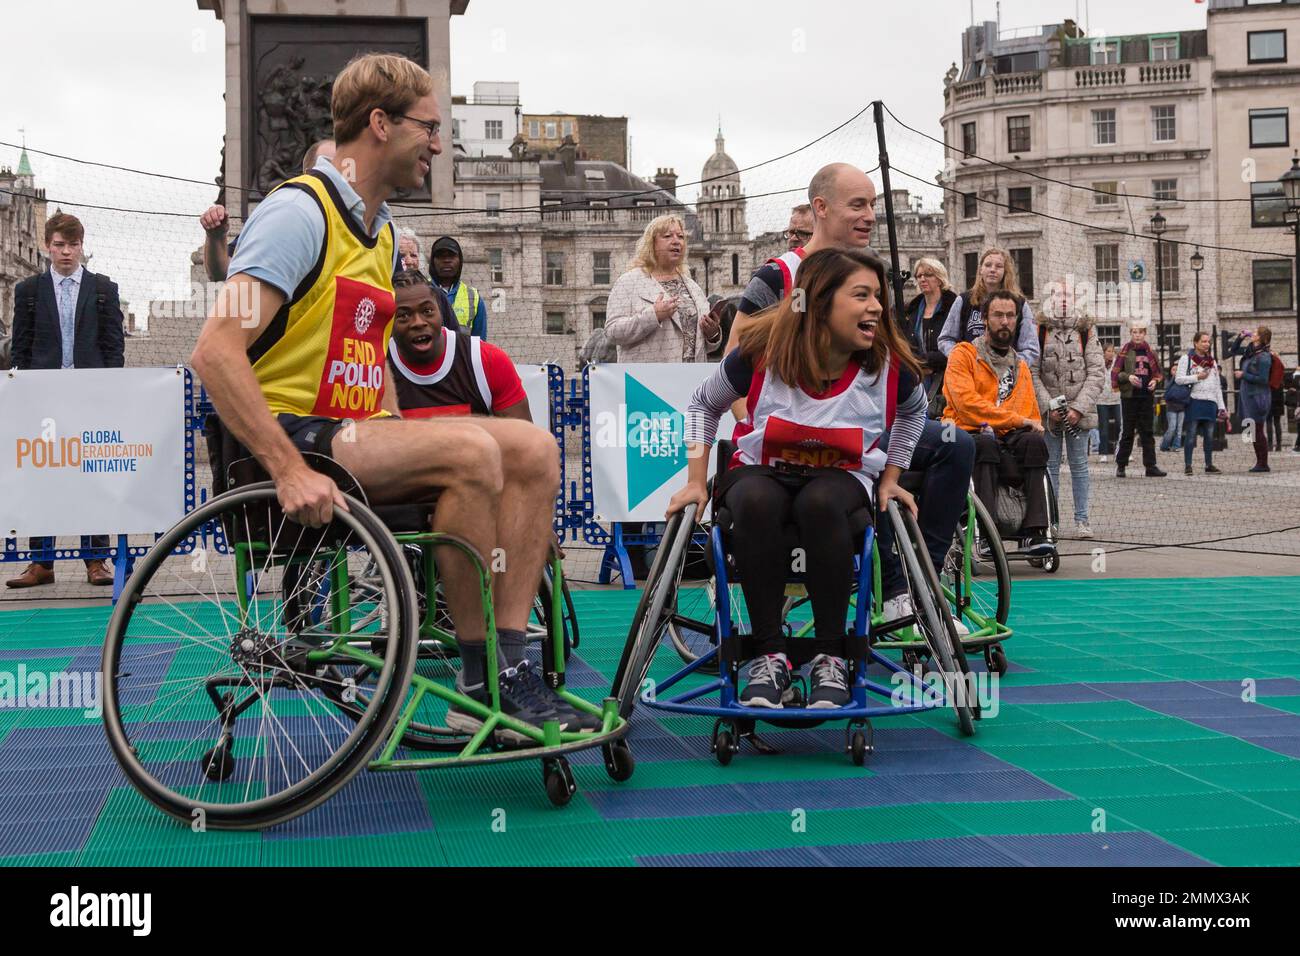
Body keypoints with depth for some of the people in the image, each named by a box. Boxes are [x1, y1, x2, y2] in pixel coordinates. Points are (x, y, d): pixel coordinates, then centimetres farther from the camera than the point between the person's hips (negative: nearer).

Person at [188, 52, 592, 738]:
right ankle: (480, 683, -19)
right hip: (290, 436, -9)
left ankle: (510, 666, -13)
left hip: (355, 431, 9)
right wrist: (290, 470, -29)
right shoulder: (301, 211, -12)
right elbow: (215, 352, -22)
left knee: (533, 449, -8)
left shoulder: (381, 230, 17)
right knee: (469, 450, -29)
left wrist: (396, 431, 9)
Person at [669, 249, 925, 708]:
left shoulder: (889, 365, -13)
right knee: (757, 503, -38)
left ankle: (831, 657, -28)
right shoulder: (762, 351, -16)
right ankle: (770, 656, -30)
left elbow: (914, 411, 13)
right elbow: (704, 404, 2)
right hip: (761, 472, 0)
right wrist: (696, 482, -2)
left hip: (842, 478, 0)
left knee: (821, 504, -38)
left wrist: (891, 479, 8)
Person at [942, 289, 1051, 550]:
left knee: (1033, 442, -29)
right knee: (986, 443, -39)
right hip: (968, 434, -4)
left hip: (1008, 439, 5)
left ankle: (1034, 531, -33)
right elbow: (966, 402, -11)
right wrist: (1017, 420, -14)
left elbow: (1031, 413, 25)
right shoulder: (964, 354, 5)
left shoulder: (1020, 364, 24)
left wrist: (1033, 429, 0)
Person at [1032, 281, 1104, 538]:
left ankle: (1081, 520, 10)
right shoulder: (1039, 331, 1)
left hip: (1079, 412, 1)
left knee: (1079, 465, 5)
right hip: (1047, 412, -1)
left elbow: (1097, 373, 0)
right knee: (1050, 466, 4)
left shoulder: (1086, 332, 5)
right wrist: (1049, 407, -13)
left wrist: (1079, 408, -10)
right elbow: (1032, 373, -4)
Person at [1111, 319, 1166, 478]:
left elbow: (1158, 372, 18)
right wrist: (1128, 377, -18)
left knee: (1148, 432, 5)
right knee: (1126, 432, 0)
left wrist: (1155, 380, -2)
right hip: (1129, 395, -3)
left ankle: (1151, 466, 7)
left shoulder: (1150, 351, 10)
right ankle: (1120, 466, 8)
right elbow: (1115, 372, -2)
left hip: (1147, 395, 4)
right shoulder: (1124, 350, -1)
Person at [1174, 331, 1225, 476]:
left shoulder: (1212, 361, 21)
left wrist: (1221, 406, 15)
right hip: (1194, 400, -5)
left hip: (1210, 401, 5)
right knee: (1191, 434, -6)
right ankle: (1187, 465, -3)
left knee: (1209, 435, 6)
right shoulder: (1186, 359, 3)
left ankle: (1209, 464, 13)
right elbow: (1179, 379, -7)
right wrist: (1197, 377, -10)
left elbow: (1217, 386, 21)